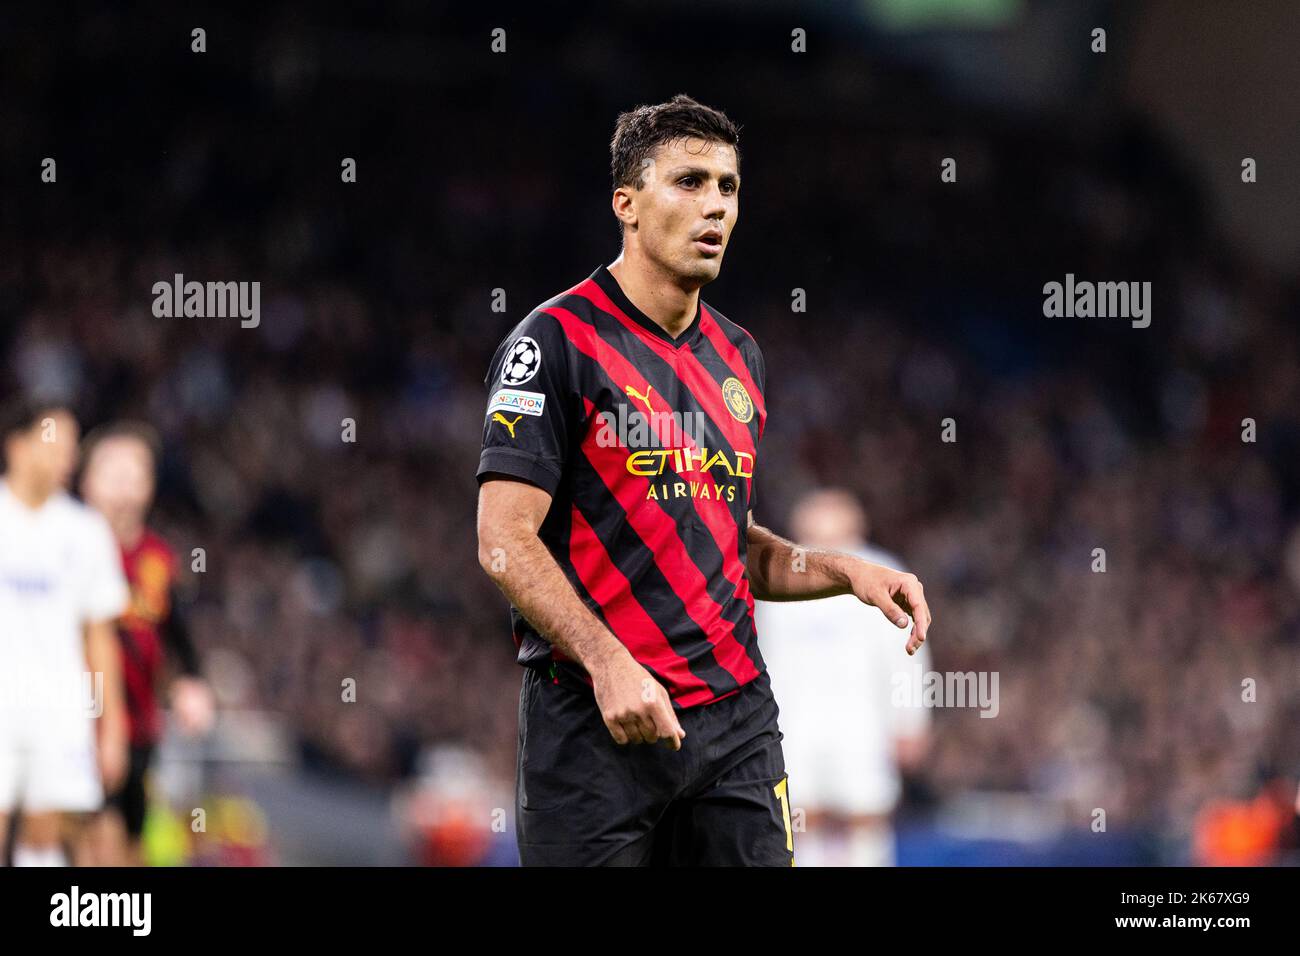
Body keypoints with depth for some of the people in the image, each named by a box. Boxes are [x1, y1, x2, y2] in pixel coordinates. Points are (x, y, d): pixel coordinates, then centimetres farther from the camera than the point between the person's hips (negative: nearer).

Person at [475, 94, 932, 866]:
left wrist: (847, 572, 9)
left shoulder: (738, 357, 16)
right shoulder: (557, 340, -6)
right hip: (597, 719, -6)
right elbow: (505, 542, -13)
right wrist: (607, 661, -23)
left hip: (736, 714, 6)